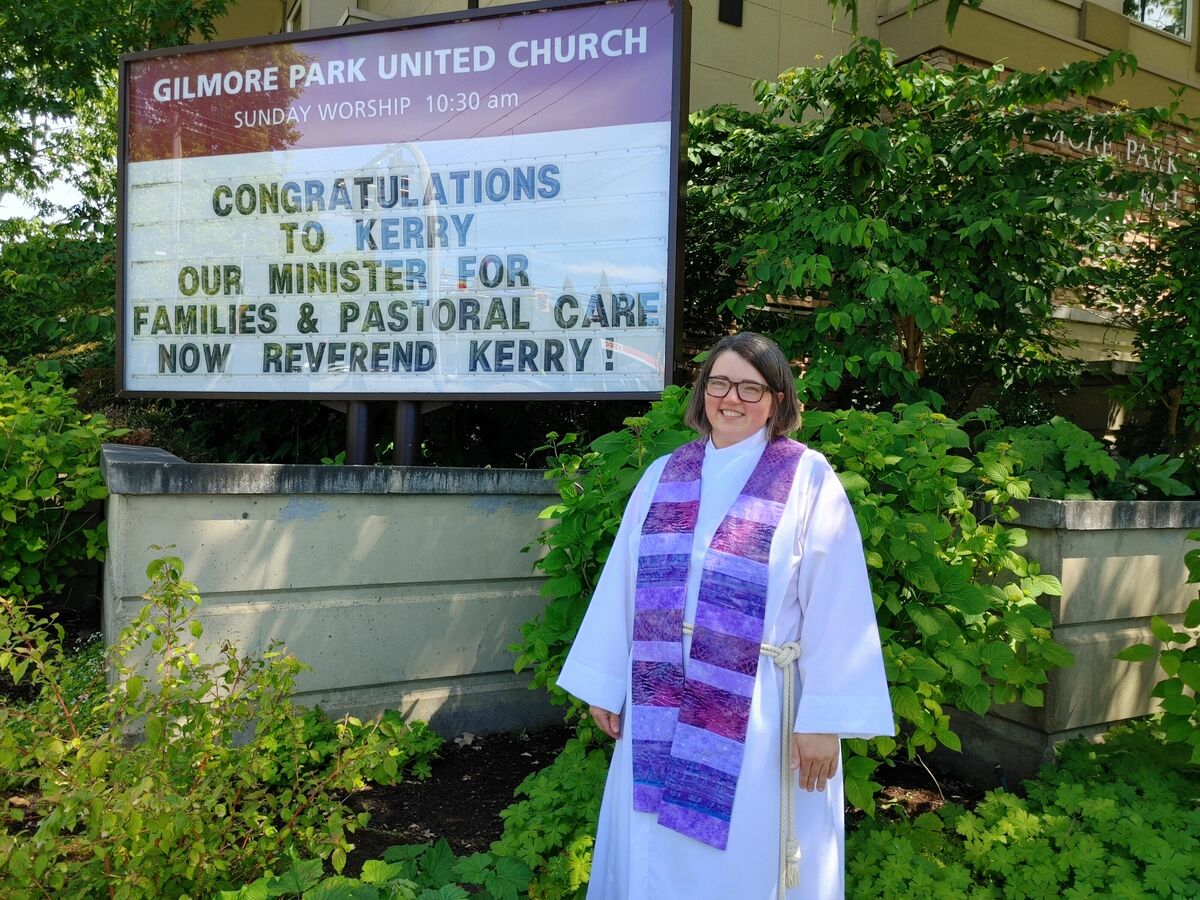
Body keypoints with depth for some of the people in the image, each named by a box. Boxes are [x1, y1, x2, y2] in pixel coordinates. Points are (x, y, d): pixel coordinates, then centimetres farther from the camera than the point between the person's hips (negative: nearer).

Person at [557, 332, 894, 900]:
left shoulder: (808, 480, -6)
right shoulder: (663, 476, 6)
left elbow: (834, 604, -9)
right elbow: (622, 585, 7)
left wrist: (825, 719, -12)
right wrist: (603, 683, 7)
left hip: (757, 711, -3)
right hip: (662, 707, 4)